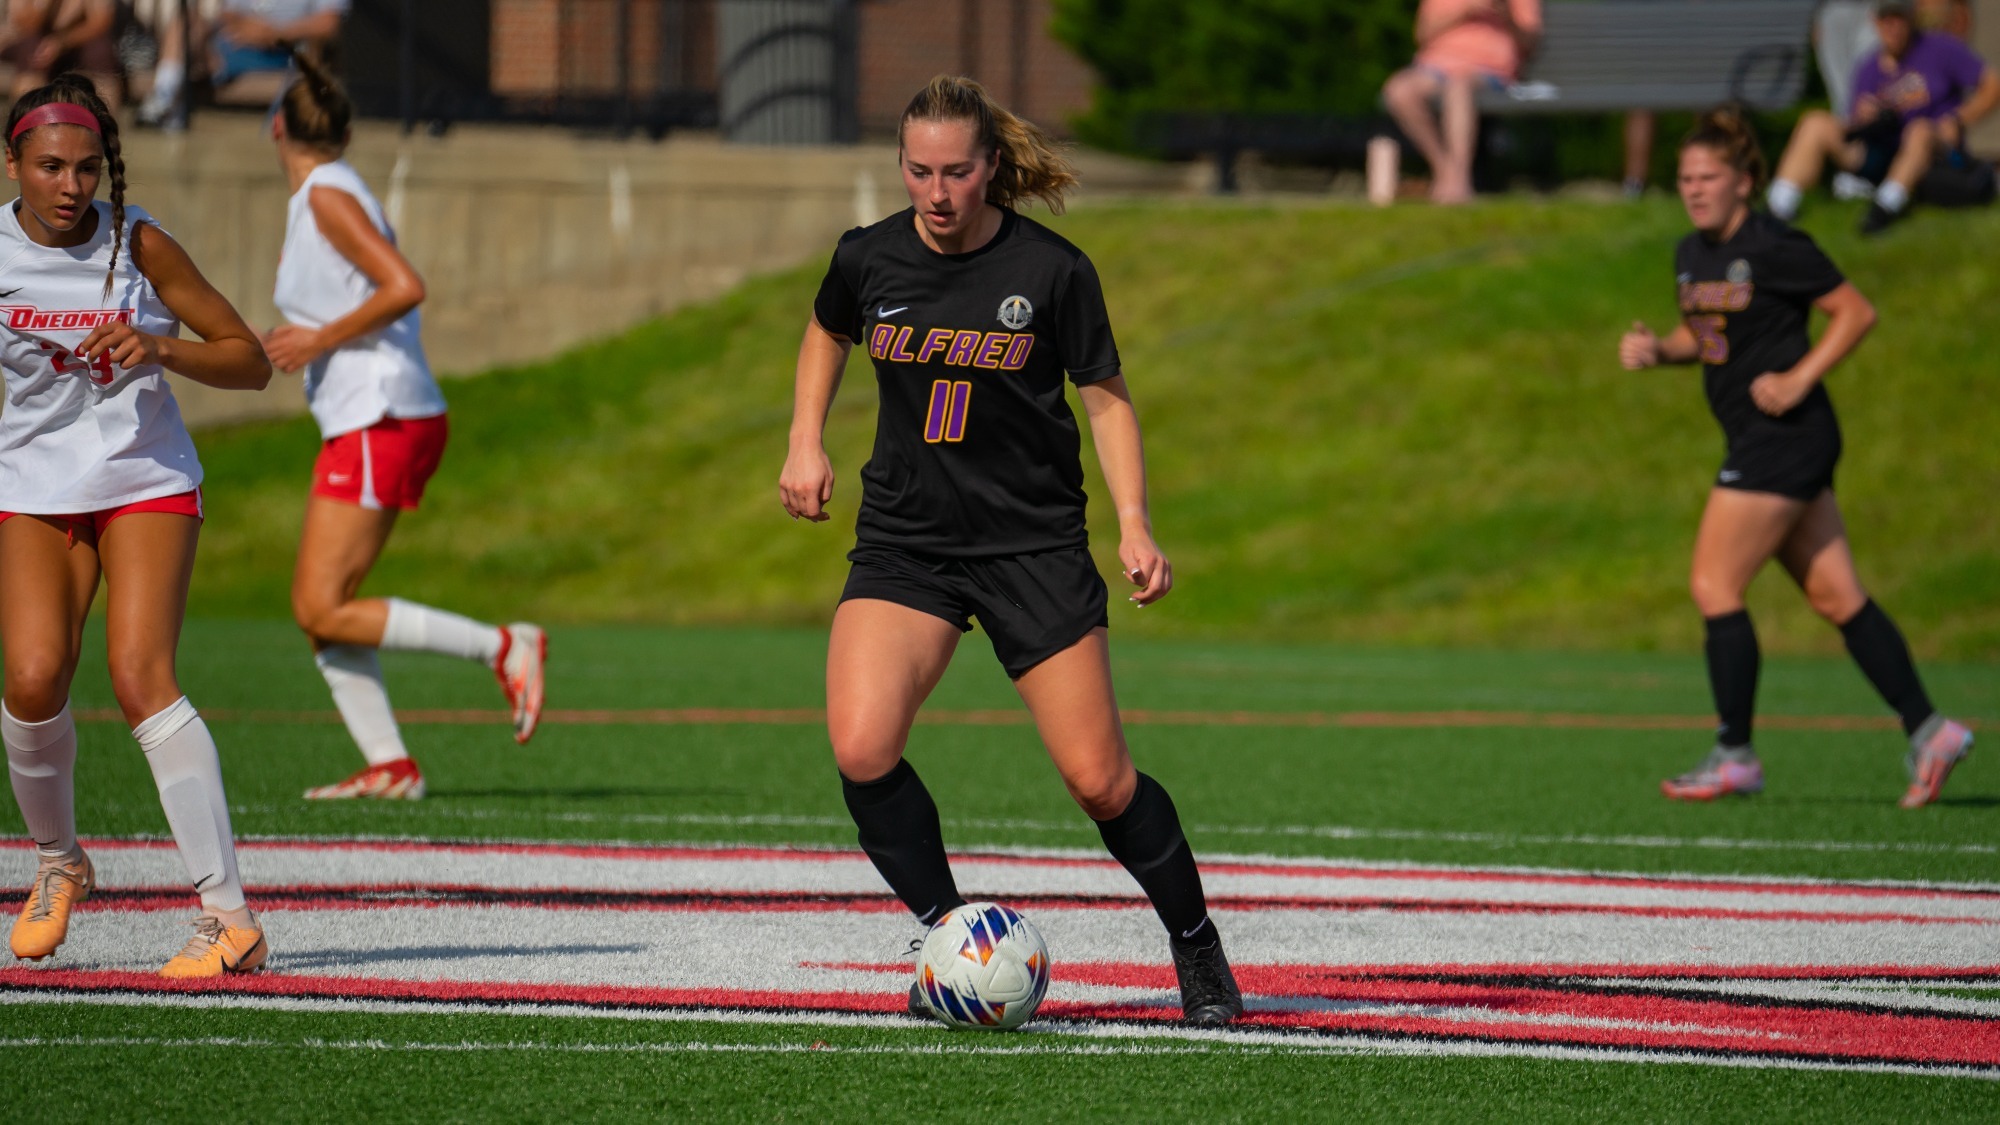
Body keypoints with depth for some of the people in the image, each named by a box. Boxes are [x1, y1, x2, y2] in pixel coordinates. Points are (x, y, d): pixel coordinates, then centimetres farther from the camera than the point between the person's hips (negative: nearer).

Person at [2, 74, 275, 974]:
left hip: (147, 484, -2)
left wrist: (158, 346, -21)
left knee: (139, 675, -20)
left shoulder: (138, 244, -9)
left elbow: (250, 362, -5)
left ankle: (229, 916, -22)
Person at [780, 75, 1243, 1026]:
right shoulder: (870, 258, -2)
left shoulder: (1052, 270, -10)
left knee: (1098, 779, -4)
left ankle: (1196, 947, 20)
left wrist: (1134, 525, -10)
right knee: (861, 750, -20)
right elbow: (828, 333, 21)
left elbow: (1106, 397, 0)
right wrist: (805, 444, 10)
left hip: (1035, 544, -2)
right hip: (904, 544, 2)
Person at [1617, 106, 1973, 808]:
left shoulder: (1772, 248, -14)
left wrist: (1798, 380, -16)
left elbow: (1856, 312, -10)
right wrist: (1655, 349, 4)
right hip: (1756, 439, 9)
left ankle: (1735, 755, -1)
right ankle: (1927, 730, 8)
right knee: (1836, 597, 7)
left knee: (1713, 587, -7)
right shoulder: (1692, 254, 12)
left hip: (1785, 434, -9)